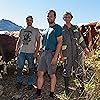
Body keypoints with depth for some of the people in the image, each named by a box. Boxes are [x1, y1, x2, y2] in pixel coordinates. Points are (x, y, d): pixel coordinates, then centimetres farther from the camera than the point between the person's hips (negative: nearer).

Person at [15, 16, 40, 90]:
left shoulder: (36, 30, 6)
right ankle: (19, 82, 21)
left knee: (31, 68, 2)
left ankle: (30, 84, 14)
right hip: (22, 51, 3)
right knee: (19, 68, 3)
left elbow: (38, 42, 4)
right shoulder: (22, 30, 17)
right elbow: (19, 41, 20)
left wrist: (36, 51, -8)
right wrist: (17, 49, 7)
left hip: (31, 52, -3)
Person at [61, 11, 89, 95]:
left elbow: (81, 39, 17)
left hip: (78, 52, 3)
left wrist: (85, 48, 13)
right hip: (67, 54, -3)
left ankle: (82, 86, 23)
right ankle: (67, 89, 15)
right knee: (67, 71, 3)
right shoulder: (61, 30, 2)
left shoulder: (75, 28, 12)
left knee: (79, 69, 8)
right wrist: (61, 54, -7)